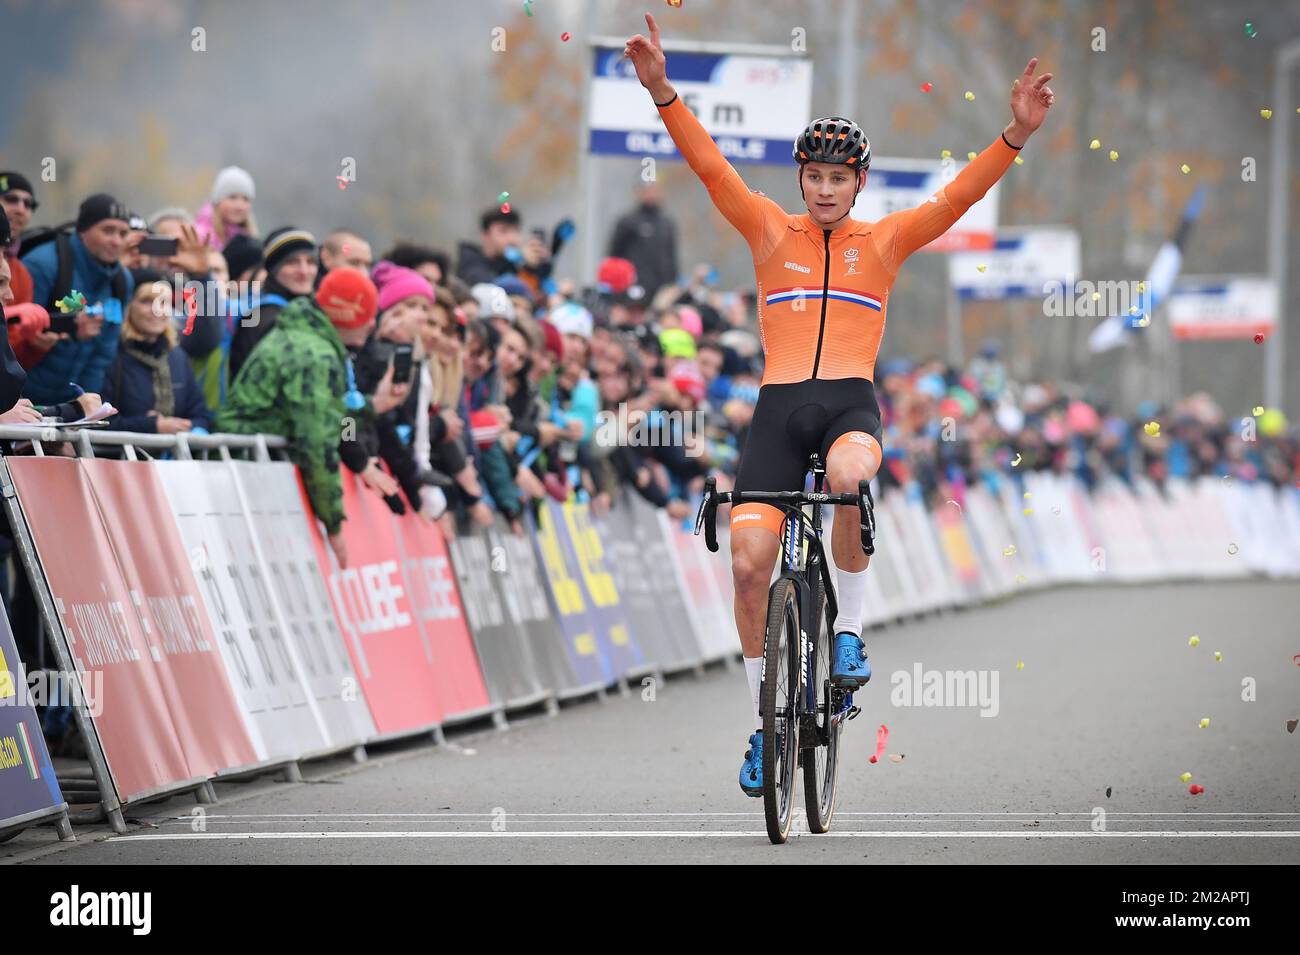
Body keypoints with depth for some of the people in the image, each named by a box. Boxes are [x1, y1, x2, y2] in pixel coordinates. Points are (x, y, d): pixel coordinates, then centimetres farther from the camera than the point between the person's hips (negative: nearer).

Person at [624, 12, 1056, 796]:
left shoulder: (884, 242, 11)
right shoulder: (771, 233, 11)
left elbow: (956, 197, 1)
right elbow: (711, 166, 1)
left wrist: (1016, 136, -13)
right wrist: (663, 94, -12)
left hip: (851, 401, -1)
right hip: (779, 406, 1)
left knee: (849, 474, -38)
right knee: (749, 560, -12)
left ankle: (851, 629, -15)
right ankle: (766, 720, 6)